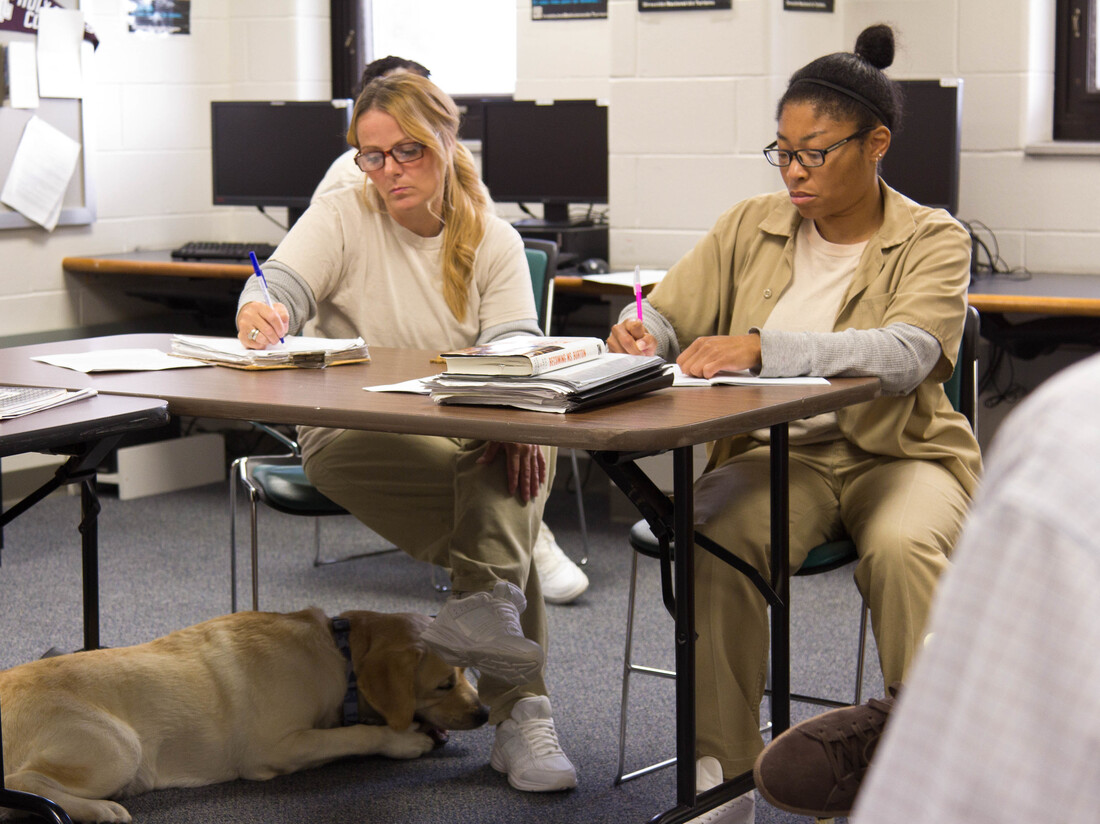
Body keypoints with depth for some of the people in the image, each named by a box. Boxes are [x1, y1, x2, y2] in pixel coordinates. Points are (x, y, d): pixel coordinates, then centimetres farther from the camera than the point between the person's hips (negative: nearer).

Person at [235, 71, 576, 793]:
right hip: (349, 431, -2)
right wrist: (261, 313, -41)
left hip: (466, 433, 2)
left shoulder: (494, 241, 7)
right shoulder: (342, 218, 3)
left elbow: (514, 350, -6)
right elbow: (279, 285, -14)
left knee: (519, 460, -36)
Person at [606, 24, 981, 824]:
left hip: (900, 455, -2)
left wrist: (764, 349, -35)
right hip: (779, 452, 2)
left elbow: (906, 353, -23)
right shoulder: (751, 227, 9)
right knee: (718, 539, -30)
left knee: (901, 547, -36)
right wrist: (639, 334, -15)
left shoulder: (933, 241, -3)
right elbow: (665, 314, 12)